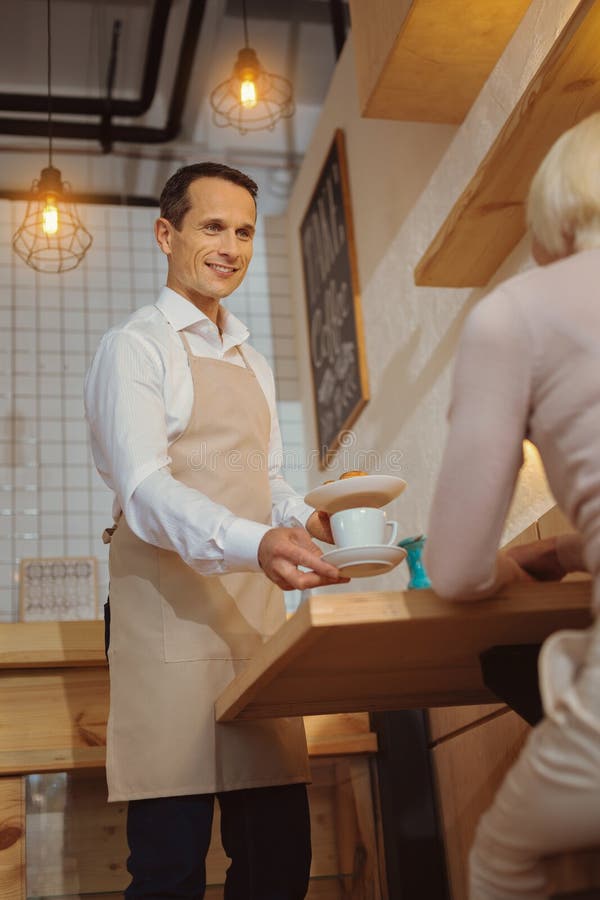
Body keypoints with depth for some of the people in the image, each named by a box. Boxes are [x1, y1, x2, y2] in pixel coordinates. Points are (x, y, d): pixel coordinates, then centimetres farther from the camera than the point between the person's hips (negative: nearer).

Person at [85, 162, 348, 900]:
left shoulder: (252, 362, 22)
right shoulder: (135, 346, -1)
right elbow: (143, 486, -14)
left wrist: (307, 519, -3)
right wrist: (255, 544, -32)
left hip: (256, 611, 7)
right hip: (169, 612, -6)